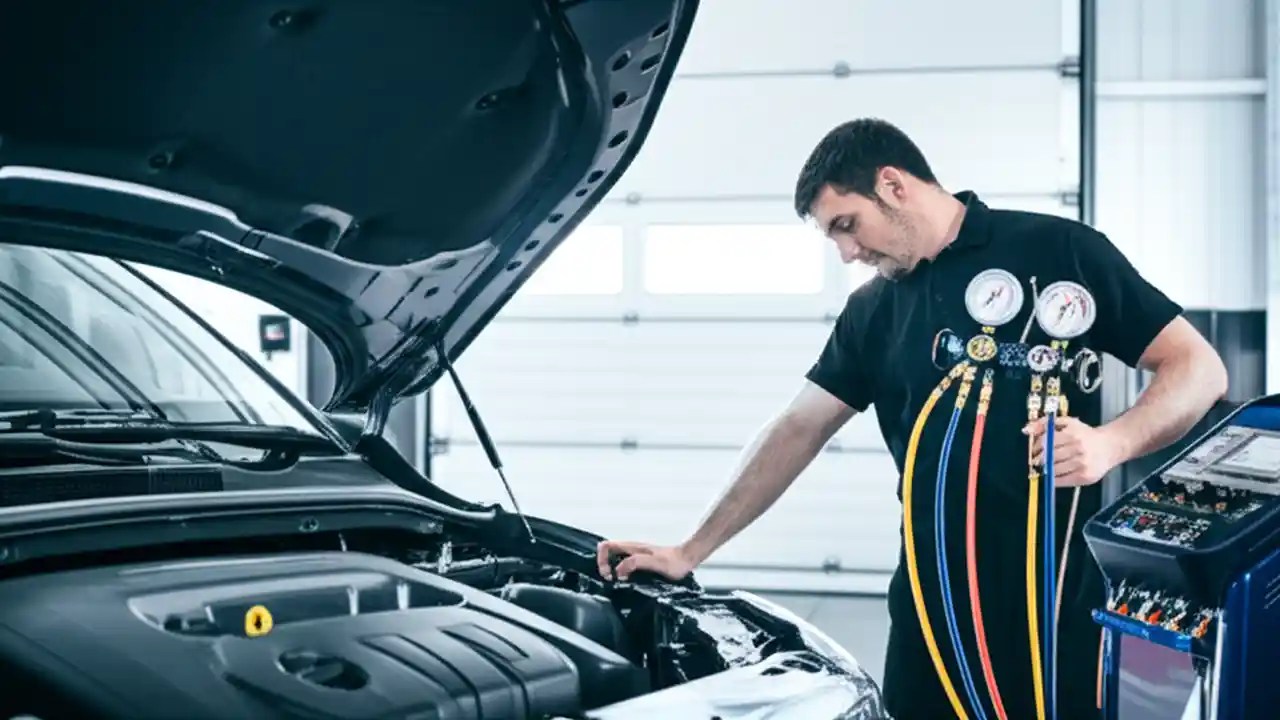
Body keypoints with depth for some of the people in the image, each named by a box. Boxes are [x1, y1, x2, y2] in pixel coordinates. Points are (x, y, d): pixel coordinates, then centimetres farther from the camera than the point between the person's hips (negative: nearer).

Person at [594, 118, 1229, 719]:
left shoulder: (1057, 251, -4)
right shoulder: (873, 310, 12)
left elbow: (1199, 368, -4)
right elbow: (799, 428, 13)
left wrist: (1110, 442, -23)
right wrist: (689, 552, 10)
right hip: (930, 604, 5)